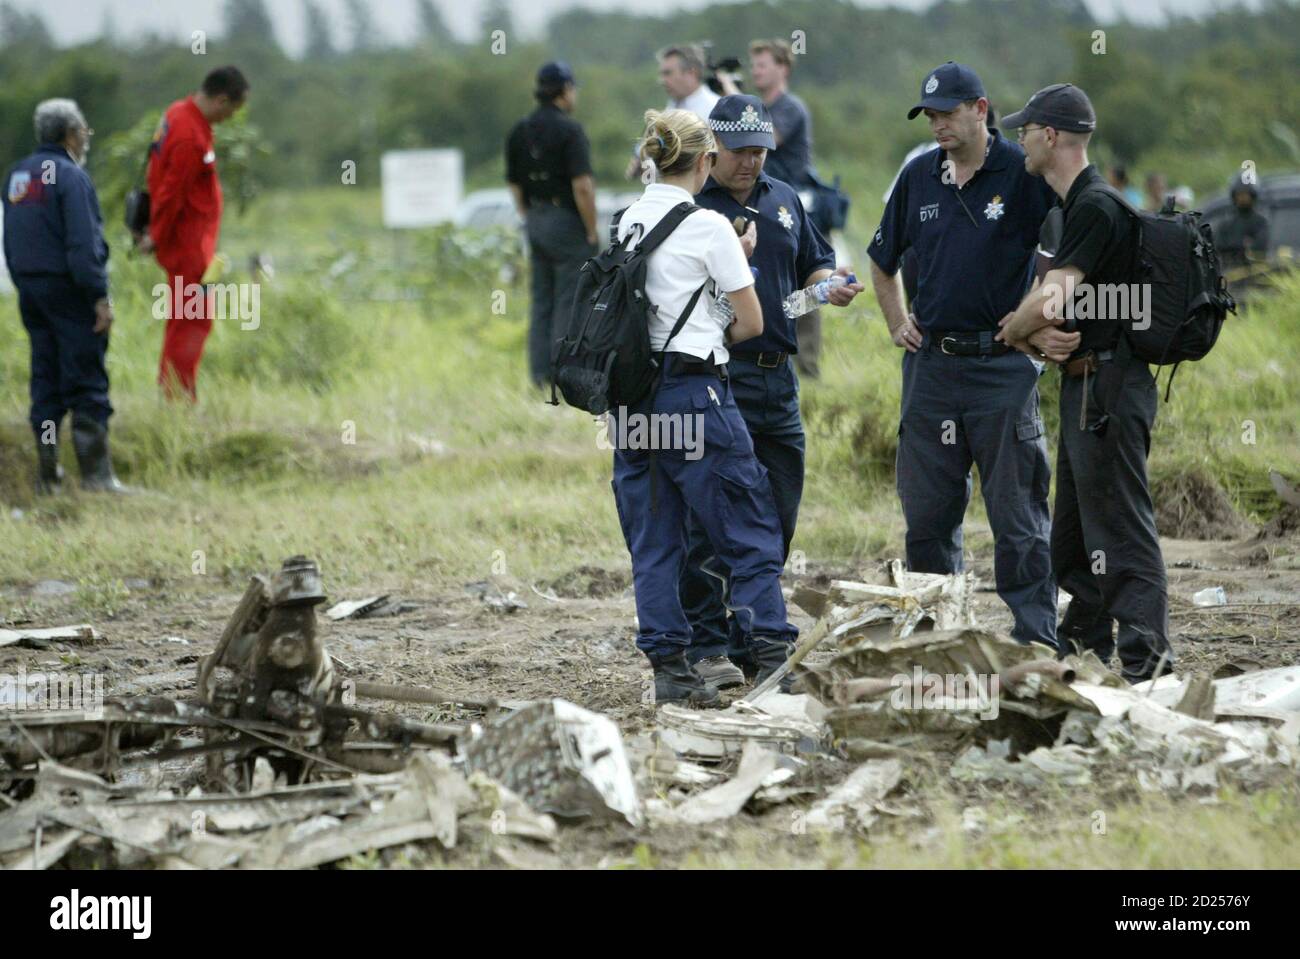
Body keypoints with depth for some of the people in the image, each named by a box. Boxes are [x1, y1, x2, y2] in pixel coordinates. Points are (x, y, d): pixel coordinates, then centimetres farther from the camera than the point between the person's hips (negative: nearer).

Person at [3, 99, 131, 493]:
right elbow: (83, 243, -18)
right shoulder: (69, 176, -13)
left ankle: (47, 475, 12)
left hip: (32, 293, 8)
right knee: (88, 385, -7)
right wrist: (100, 297, -17)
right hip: (68, 290, -8)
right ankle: (96, 474, -11)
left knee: (46, 381, 12)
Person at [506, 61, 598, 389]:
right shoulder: (569, 130, -14)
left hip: (535, 223, 7)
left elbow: (514, 185, 13)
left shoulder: (519, 131, 8)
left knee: (541, 303, 11)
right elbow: (582, 186, -19)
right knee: (569, 303, -3)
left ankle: (540, 374, 11)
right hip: (567, 222, -7)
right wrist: (592, 232, -11)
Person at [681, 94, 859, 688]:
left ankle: (753, 644, 19)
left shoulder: (784, 200, 17)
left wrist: (831, 284, 3)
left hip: (778, 378, 7)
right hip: (717, 378, -7)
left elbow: (813, 264, 26)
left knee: (777, 518, 9)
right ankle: (706, 648, -5)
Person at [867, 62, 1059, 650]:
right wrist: (898, 323, 15)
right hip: (931, 365, 5)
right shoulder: (919, 177, 9)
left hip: (1003, 364, -5)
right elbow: (882, 261, 24)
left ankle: (1035, 638, 0)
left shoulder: (1022, 174, -6)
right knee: (926, 508, 9)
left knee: (1017, 508, -3)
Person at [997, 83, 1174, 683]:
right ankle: (1084, 647, 26)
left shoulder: (1095, 208, -16)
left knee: (1120, 529, -12)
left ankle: (1146, 661, -13)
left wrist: (1010, 334, -3)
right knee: (1074, 533, 17)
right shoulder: (1076, 206, 17)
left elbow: (1049, 304, -23)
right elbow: (1055, 307, 15)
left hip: (1108, 386, -11)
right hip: (1084, 388, 11)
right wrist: (1041, 340, -8)